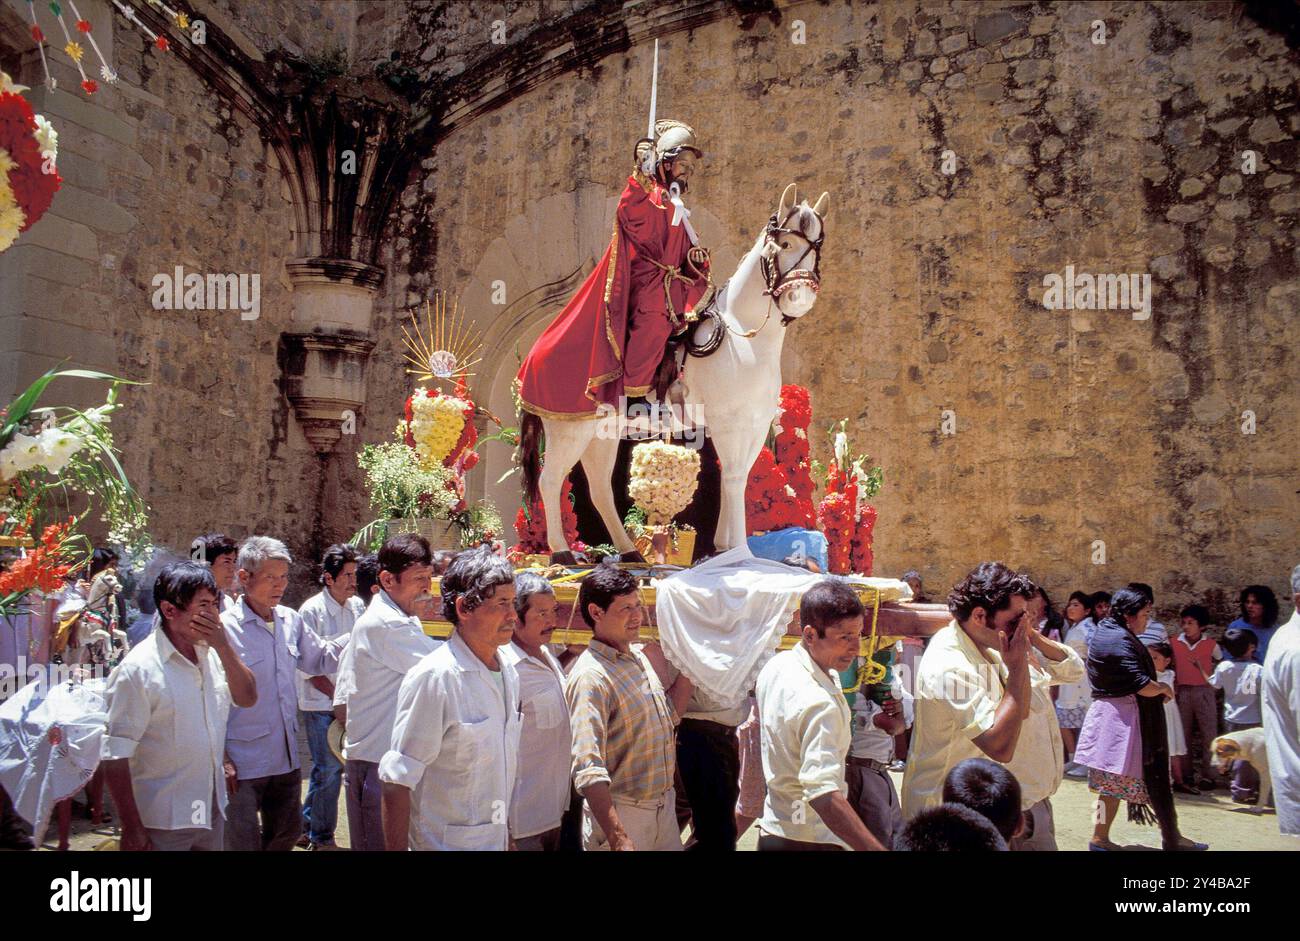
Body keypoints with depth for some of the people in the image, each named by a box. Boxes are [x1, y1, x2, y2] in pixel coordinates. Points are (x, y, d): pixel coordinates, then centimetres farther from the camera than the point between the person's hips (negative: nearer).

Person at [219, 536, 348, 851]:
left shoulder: (290, 620, 4)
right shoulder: (225, 628, -16)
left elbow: (319, 659, 17)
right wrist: (222, 758, -14)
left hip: (287, 758, 7)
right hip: (243, 763, -7)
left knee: (287, 833, 20)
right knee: (243, 842, 4)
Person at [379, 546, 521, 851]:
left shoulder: (509, 673, 2)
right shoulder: (433, 678, -20)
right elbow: (397, 783, -18)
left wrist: (507, 837, 13)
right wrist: (397, 848, -18)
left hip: (496, 839, 7)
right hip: (444, 842, -7)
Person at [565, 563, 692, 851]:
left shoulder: (639, 657, 7)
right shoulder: (590, 678, -20)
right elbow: (588, 770, -26)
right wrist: (618, 839, -31)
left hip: (664, 805, 8)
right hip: (622, 814, -8)